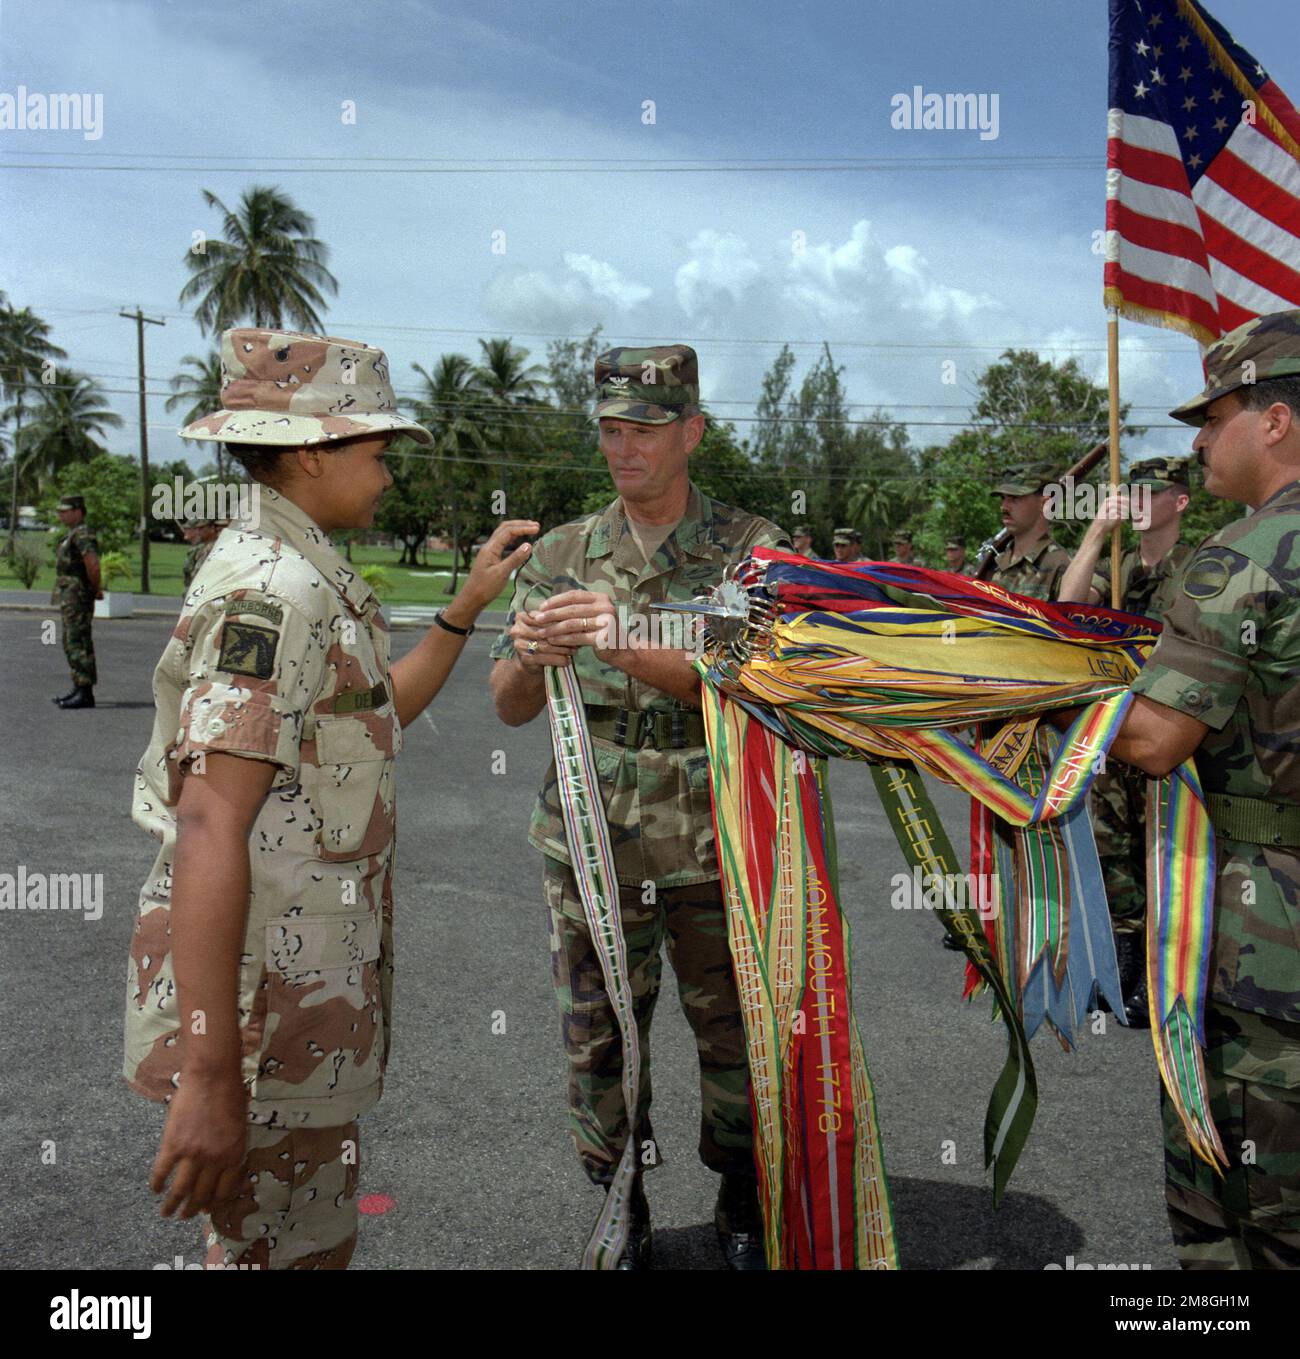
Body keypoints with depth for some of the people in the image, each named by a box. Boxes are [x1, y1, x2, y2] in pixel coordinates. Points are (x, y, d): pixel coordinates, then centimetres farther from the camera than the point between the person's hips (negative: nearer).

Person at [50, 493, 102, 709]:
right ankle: (79, 688, 22)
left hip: (77, 597, -11)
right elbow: (91, 565, 28)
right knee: (71, 644, 15)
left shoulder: (81, 535, -15)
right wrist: (95, 588, 17)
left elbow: (93, 565, -27)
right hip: (68, 596, 11)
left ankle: (85, 693, -9)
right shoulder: (72, 535, 19)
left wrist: (96, 588, -13)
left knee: (79, 644, -10)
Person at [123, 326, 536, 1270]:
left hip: (308, 971, 10)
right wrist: (210, 1076, -30)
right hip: (265, 991, -10)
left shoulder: (303, 577, 13)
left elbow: (374, 720, 23)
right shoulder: (272, 589, -20)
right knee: (292, 1251, 7)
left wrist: (468, 606, 15)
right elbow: (210, 830, -28)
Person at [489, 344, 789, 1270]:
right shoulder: (563, 554, 5)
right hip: (592, 841, 2)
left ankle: (741, 1203, 38)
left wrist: (629, 649, -31)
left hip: (717, 845, -1)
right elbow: (510, 709, 0)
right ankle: (618, 1213, 33)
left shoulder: (752, 549, -2)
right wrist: (531, 659, -23)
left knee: (733, 1030, 13)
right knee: (600, 1039, 10)